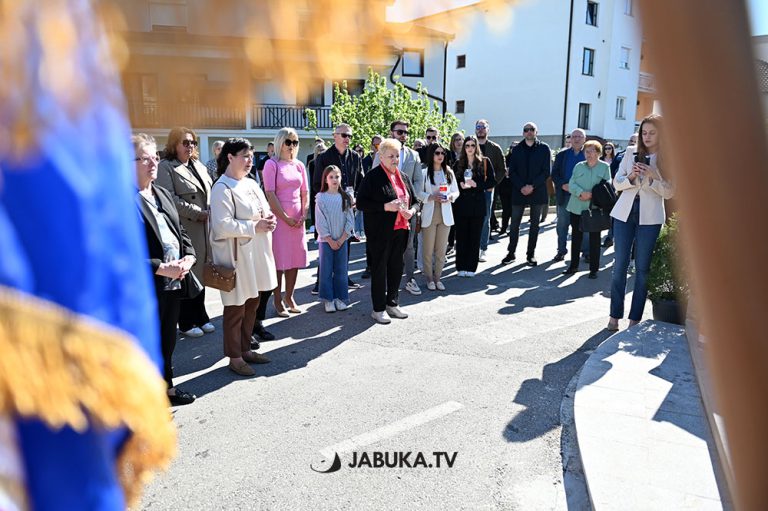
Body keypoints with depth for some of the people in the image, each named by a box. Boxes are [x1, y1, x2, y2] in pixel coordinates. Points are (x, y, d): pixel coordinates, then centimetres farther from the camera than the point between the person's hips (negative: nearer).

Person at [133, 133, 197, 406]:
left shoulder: (163, 194, 12)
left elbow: (180, 231, 16)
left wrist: (188, 257, -3)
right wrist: (161, 269, -21)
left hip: (174, 282, 8)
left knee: (168, 340, 22)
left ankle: (167, 386, 39)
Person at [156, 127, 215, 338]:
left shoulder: (200, 167, 19)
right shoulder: (166, 167, -3)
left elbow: (209, 194, 19)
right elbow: (171, 199, -14)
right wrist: (199, 213, -14)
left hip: (205, 228, 6)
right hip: (186, 230, -6)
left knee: (201, 273, 12)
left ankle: (200, 317, 24)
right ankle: (186, 323, 13)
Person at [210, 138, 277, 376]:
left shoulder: (251, 184, 11)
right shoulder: (222, 189, -14)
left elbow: (266, 210, 20)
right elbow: (222, 225, -22)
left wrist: (269, 219, -3)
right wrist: (254, 226, -19)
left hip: (256, 254, 8)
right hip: (236, 256, -8)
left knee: (252, 304, 16)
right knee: (236, 308, 3)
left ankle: (245, 349, 30)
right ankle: (235, 357, 16)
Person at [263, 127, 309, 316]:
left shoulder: (299, 165, 11)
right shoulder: (272, 164, -4)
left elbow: (305, 193, 12)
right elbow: (270, 194, -11)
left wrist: (304, 215, -1)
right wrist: (285, 217, -11)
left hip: (297, 219, 5)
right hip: (279, 218, -5)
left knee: (295, 258, 8)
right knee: (279, 259, 0)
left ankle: (289, 296, 21)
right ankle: (278, 300, 11)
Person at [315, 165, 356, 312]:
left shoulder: (346, 198, 2)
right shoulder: (321, 198, -6)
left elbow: (350, 221, 0)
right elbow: (320, 223, -7)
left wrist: (341, 239, -8)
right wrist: (330, 240, -10)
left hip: (342, 240, 2)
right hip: (326, 240, -2)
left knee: (341, 270, 7)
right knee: (326, 271, 2)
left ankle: (339, 297, 18)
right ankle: (328, 299, 11)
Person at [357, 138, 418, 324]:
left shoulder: (403, 177, 13)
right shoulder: (372, 176, -7)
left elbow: (414, 201, 20)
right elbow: (361, 203, -13)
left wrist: (411, 211, -3)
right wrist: (385, 207, -21)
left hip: (400, 230, 6)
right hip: (380, 231, -6)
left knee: (396, 267, 12)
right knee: (380, 268, 1)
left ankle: (392, 304, 26)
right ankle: (379, 309, 11)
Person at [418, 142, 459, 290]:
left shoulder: (449, 172, 8)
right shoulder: (424, 172, -4)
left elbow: (456, 191, 12)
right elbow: (418, 193, -5)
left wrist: (450, 197, -9)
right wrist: (432, 197, -19)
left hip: (445, 215, 3)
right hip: (429, 215, -3)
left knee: (441, 250, 7)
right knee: (428, 250, 2)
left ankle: (437, 278, 20)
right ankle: (429, 278, 16)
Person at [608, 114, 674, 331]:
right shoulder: (631, 152, 6)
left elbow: (669, 193, -4)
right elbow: (617, 183, 6)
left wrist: (653, 176, -18)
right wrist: (630, 177, -14)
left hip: (650, 217, -2)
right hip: (625, 213, 2)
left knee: (642, 268, 3)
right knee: (620, 264, 4)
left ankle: (635, 318, 10)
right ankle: (615, 315, 11)